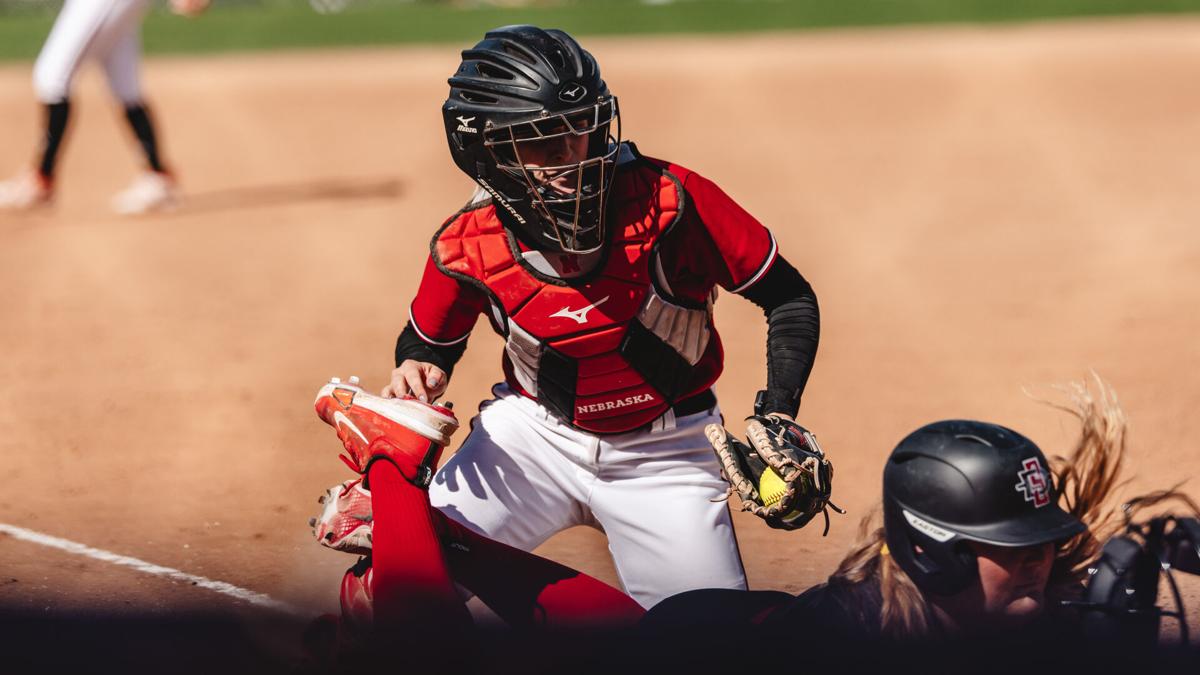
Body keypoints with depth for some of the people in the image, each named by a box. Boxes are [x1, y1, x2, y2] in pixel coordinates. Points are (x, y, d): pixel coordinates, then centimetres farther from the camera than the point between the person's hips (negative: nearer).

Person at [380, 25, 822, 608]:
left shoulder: (668, 199, -23)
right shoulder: (468, 248, -15)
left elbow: (789, 298, -12)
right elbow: (429, 339, 7)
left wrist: (780, 418, -22)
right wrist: (416, 375, -16)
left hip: (663, 452, -1)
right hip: (532, 434, 1)